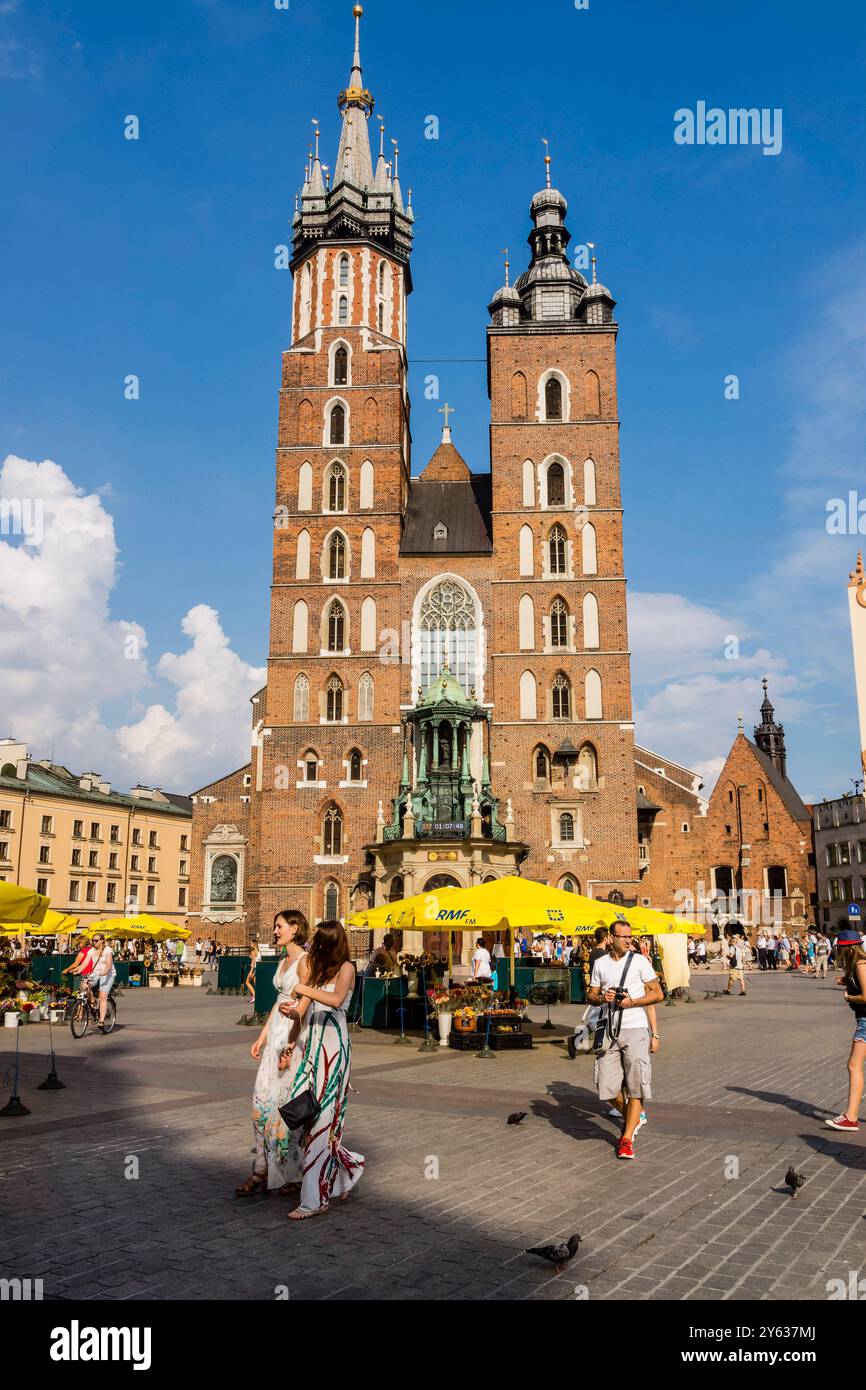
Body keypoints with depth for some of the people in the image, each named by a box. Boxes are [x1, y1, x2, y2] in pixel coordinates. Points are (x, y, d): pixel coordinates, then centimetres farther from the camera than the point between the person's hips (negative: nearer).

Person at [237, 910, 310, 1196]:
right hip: (276, 1033, 9)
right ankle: (263, 1171, 14)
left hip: (296, 1036, -9)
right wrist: (262, 1037, 19)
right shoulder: (284, 961, 15)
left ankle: (295, 1174, 11)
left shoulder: (305, 961, -12)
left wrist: (290, 1045, -22)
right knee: (262, 1099, 6)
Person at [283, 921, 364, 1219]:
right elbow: (302, 1012, 7)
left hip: (334, 1047, -7)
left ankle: (316, 1199, 2)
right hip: (312, 1045, 7)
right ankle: (348, 1168, 24)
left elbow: (336, 999, -27)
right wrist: (292, 1012, -14)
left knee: (321, 1119, -5)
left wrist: (305, 989, -19)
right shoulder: (315, 968, 14)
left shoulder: (345, 968, -7)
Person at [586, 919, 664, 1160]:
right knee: (607, 1085, 3)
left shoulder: (639, 961, -2)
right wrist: (602, 997, -8)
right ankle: (629, 1117, 31)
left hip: (635, 1029, -3)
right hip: (611, 1030, 3)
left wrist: (633, 1002, -14)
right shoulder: (600, 963, 7)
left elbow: (658, 994, 0)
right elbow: (590, 996, 14)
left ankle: (627, 1138, 6)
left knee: (635, 1085, -4)